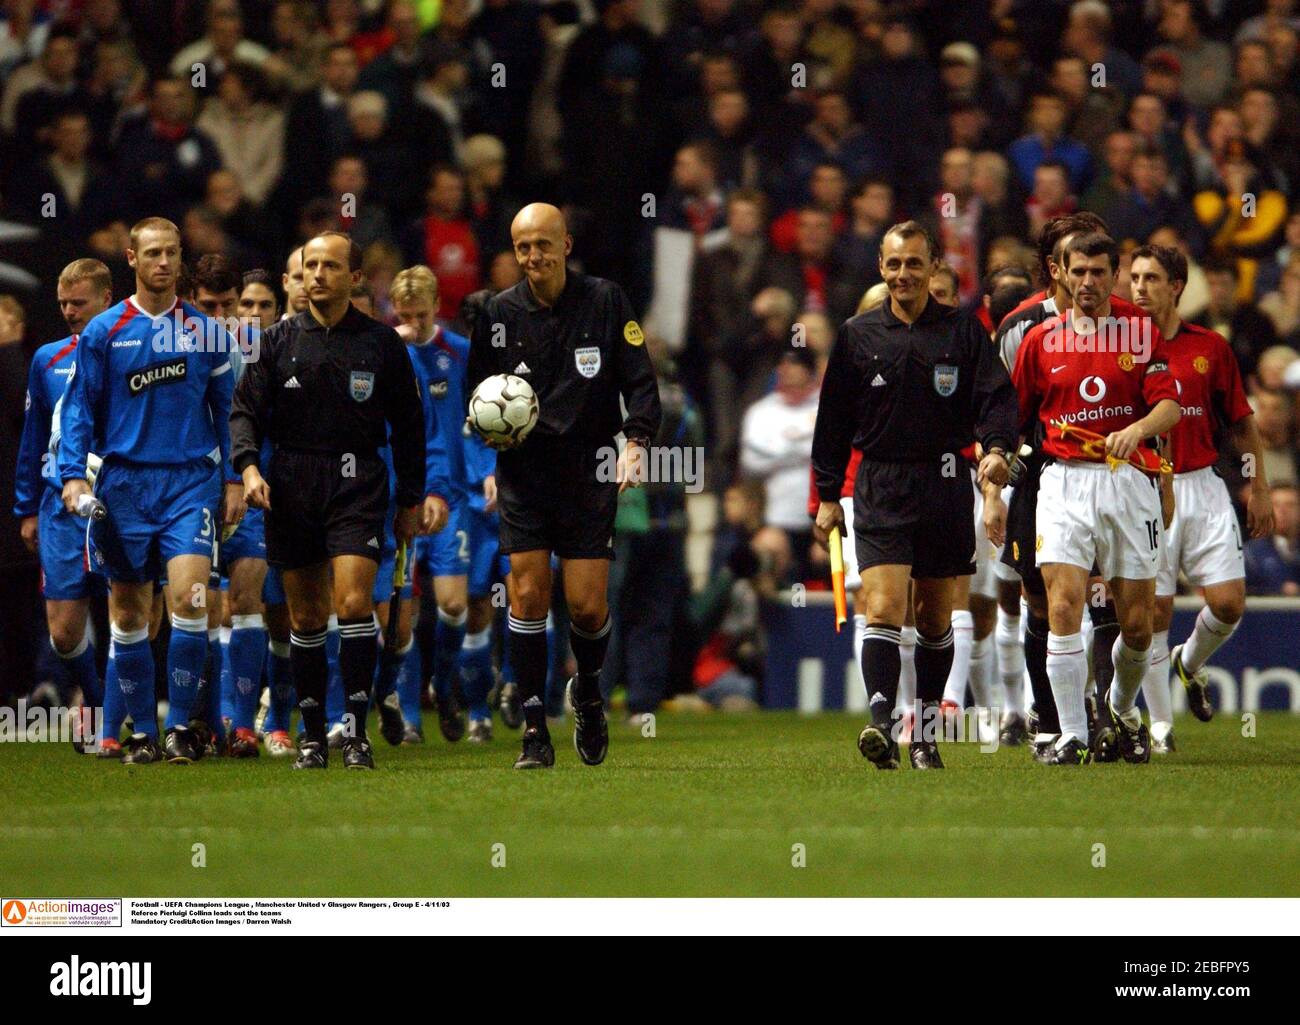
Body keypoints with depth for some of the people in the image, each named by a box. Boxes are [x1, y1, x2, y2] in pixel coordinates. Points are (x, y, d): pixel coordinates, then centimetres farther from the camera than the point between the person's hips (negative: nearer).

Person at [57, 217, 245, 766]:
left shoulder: (205, 331, 8)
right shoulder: (102, 332, 4)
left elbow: (225, 410, 14)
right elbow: (80, 408, 6)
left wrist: (233, 479, 8)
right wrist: (73, 474, -6)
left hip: (191, 481, 0)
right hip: (125, 482, 0)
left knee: (188, 598, -15)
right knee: (128, 613, 3)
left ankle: (180, 726, -7)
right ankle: (142, 730, 14)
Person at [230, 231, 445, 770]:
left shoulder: (381, 342, 5)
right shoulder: (279, 341, 8)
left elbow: (408, 424, 11)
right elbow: (245, 410, 5)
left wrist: (412, 499, 10)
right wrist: (249, 465, -14)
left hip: (357, 482, -2)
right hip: (290, 486, 2)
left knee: (353, 603, -17)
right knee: (305, 617, 5)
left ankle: (357, 729, -12)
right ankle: (313, 735, 13)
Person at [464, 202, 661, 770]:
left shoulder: (605, 301, -1)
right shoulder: (498, 313, 3)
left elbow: (640, 381, 0)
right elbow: (475, 390, 12)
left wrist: (636, 441, -15)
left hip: (589, 471, -1)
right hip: (523, 472, 1)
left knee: (587, 605, -5)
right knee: (528, 595, -8)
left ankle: (587, 689, 27)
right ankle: (534, 730, -2)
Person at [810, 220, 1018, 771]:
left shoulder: (963, 331, 5)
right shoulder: (857, 335, 7)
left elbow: (996, 397, -2)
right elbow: (834, 418, 12)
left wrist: (996, 450, -21)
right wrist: (827, 495, 10)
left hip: (944, 487, 1)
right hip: (880, 489, -1)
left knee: (935, 617, 9)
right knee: (883, 608, -16)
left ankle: (925, 731, 20)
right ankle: (881, 725, -25)